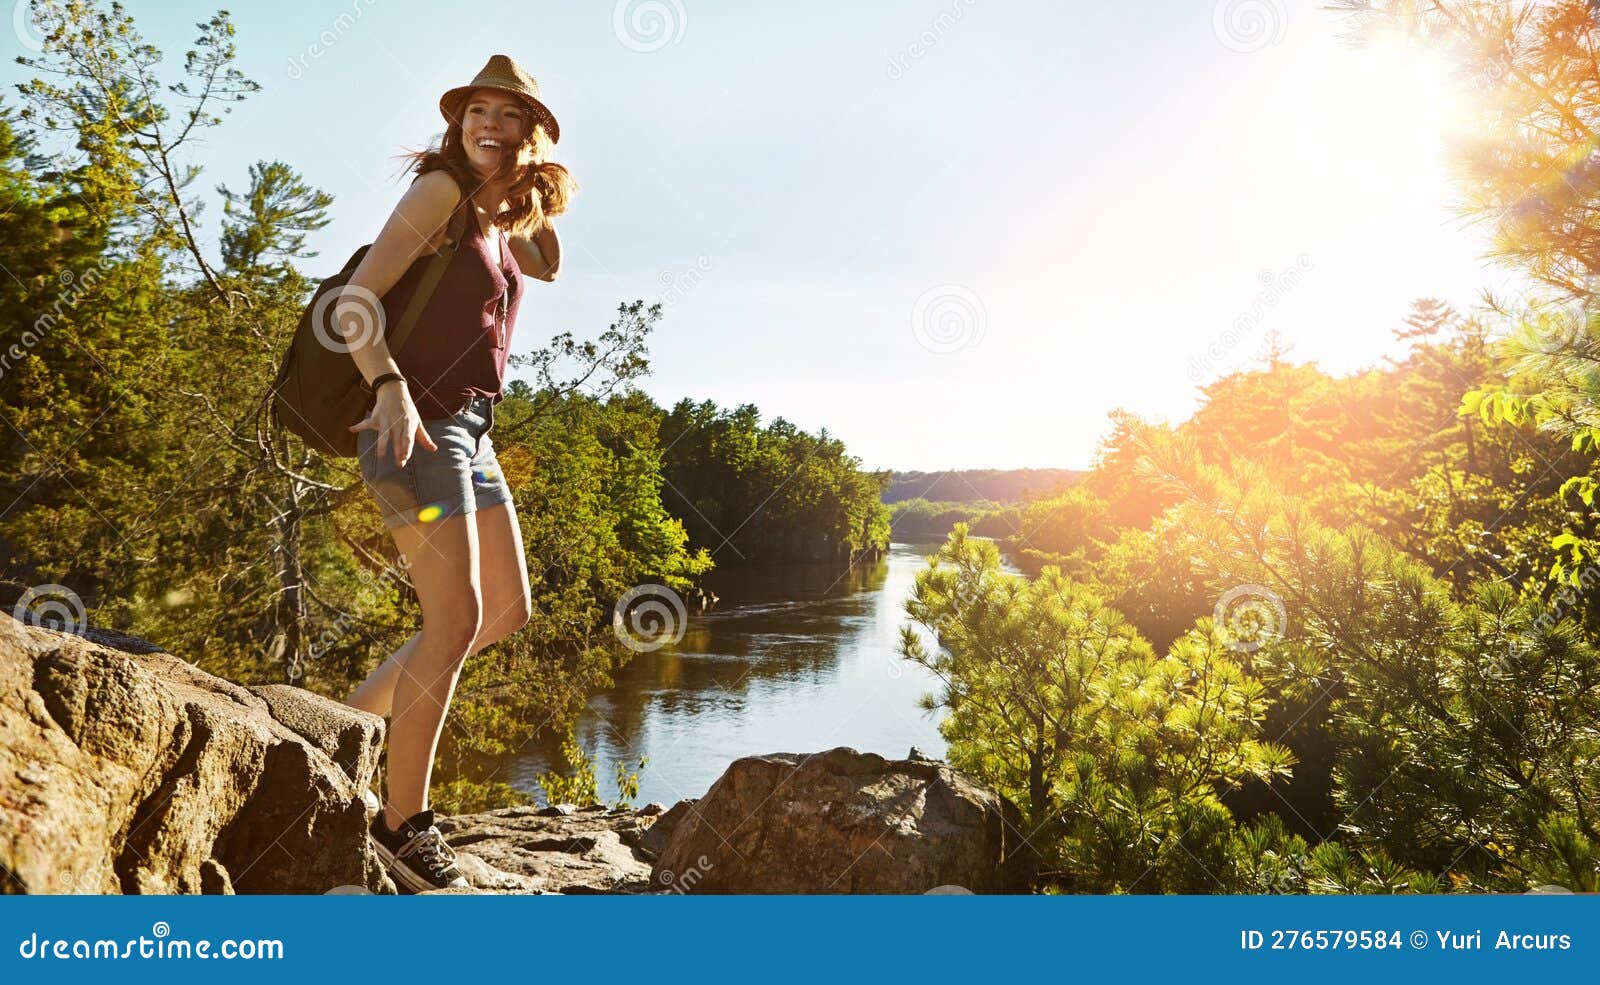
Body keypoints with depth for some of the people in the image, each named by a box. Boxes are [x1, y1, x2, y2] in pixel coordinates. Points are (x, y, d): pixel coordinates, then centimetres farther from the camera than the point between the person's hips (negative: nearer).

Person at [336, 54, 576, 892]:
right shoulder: (441, 190, -6)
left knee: (508, 614, 12)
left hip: (469, 431, 9)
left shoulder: (498, 217, 17)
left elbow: (547, 265, 37)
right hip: (418, 425, -9)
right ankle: (402, 822, 1)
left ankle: (353, 716, 24)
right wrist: (391, 387, -28)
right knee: (457, 618, -11)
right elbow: (355, 299, -14)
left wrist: (539, 192, 21)